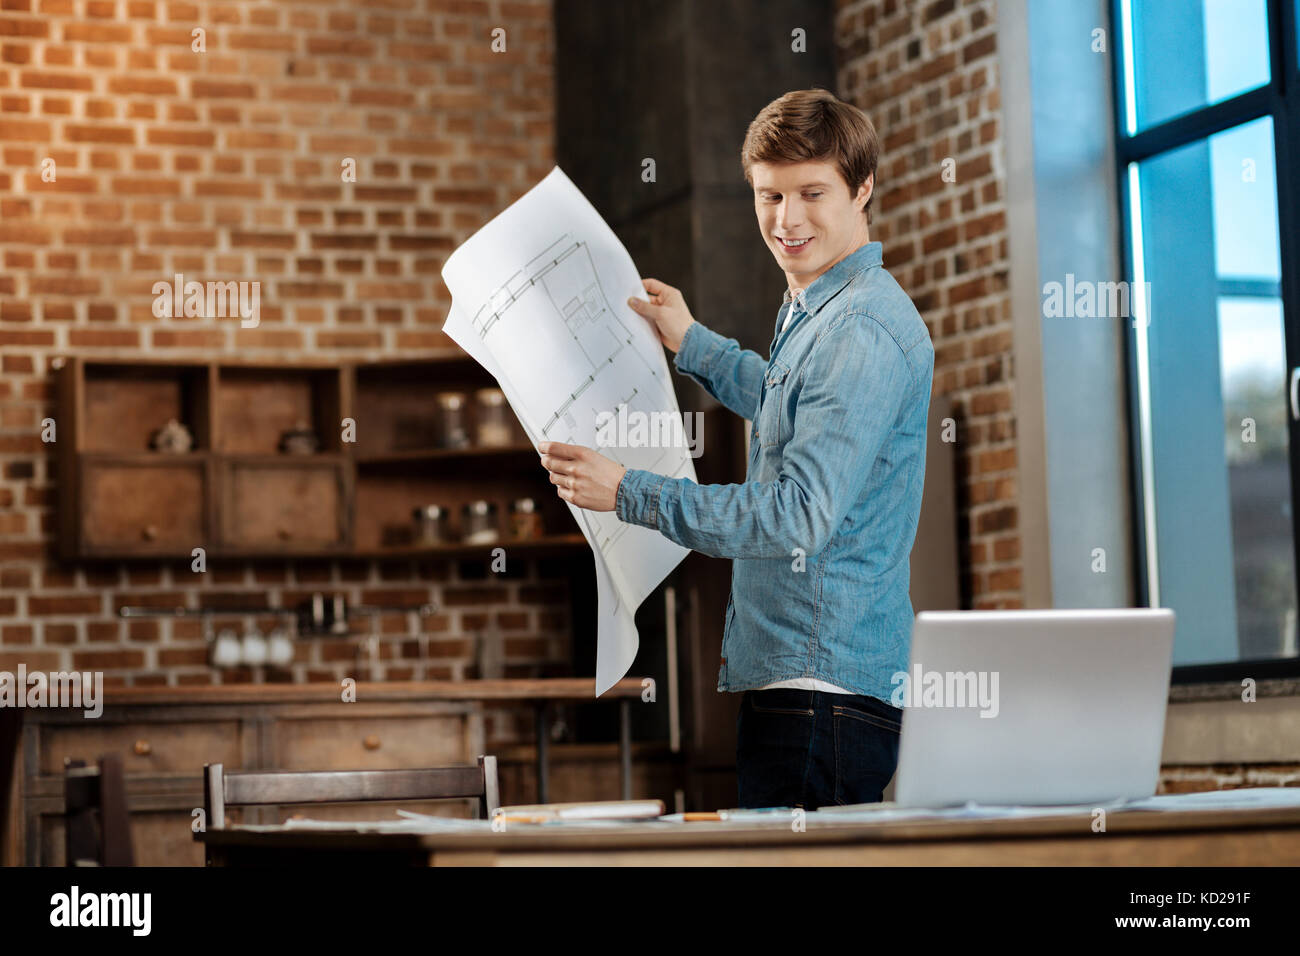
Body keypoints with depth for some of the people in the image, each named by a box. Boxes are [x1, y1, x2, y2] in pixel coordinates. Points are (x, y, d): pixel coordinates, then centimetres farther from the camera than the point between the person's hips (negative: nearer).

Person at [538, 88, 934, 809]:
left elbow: (799, 517, -22)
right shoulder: (814, 314, 17)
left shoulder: (864, 331, -16)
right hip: (791, 676, 10)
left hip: (822, 691, -10)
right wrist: (692, 345, 36)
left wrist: (627, 493, -19)